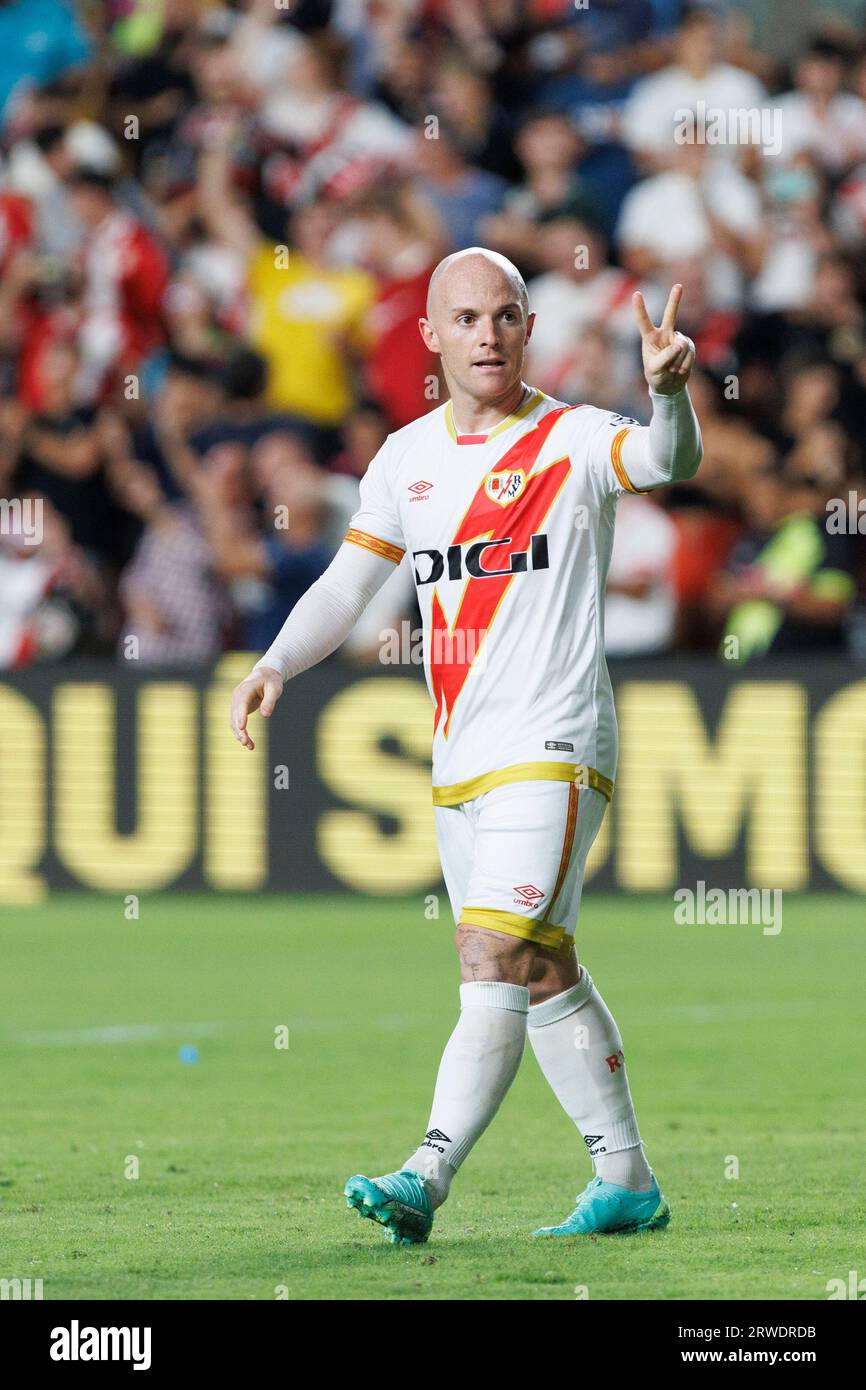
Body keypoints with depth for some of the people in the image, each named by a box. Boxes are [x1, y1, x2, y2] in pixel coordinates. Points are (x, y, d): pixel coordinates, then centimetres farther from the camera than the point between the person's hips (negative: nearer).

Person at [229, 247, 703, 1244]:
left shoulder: (574, 441, -7)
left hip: (552, 753, -7)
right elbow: (348, 582, 17)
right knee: (541, 976, 11)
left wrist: (668, 389, -50)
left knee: (496, 964, -17)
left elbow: (665, 461, -28)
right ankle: (626, 1182, 20)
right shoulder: (408, 456, 11)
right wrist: (274, 665, 1)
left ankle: (425, 1180, -23)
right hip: (460, 767, 7)